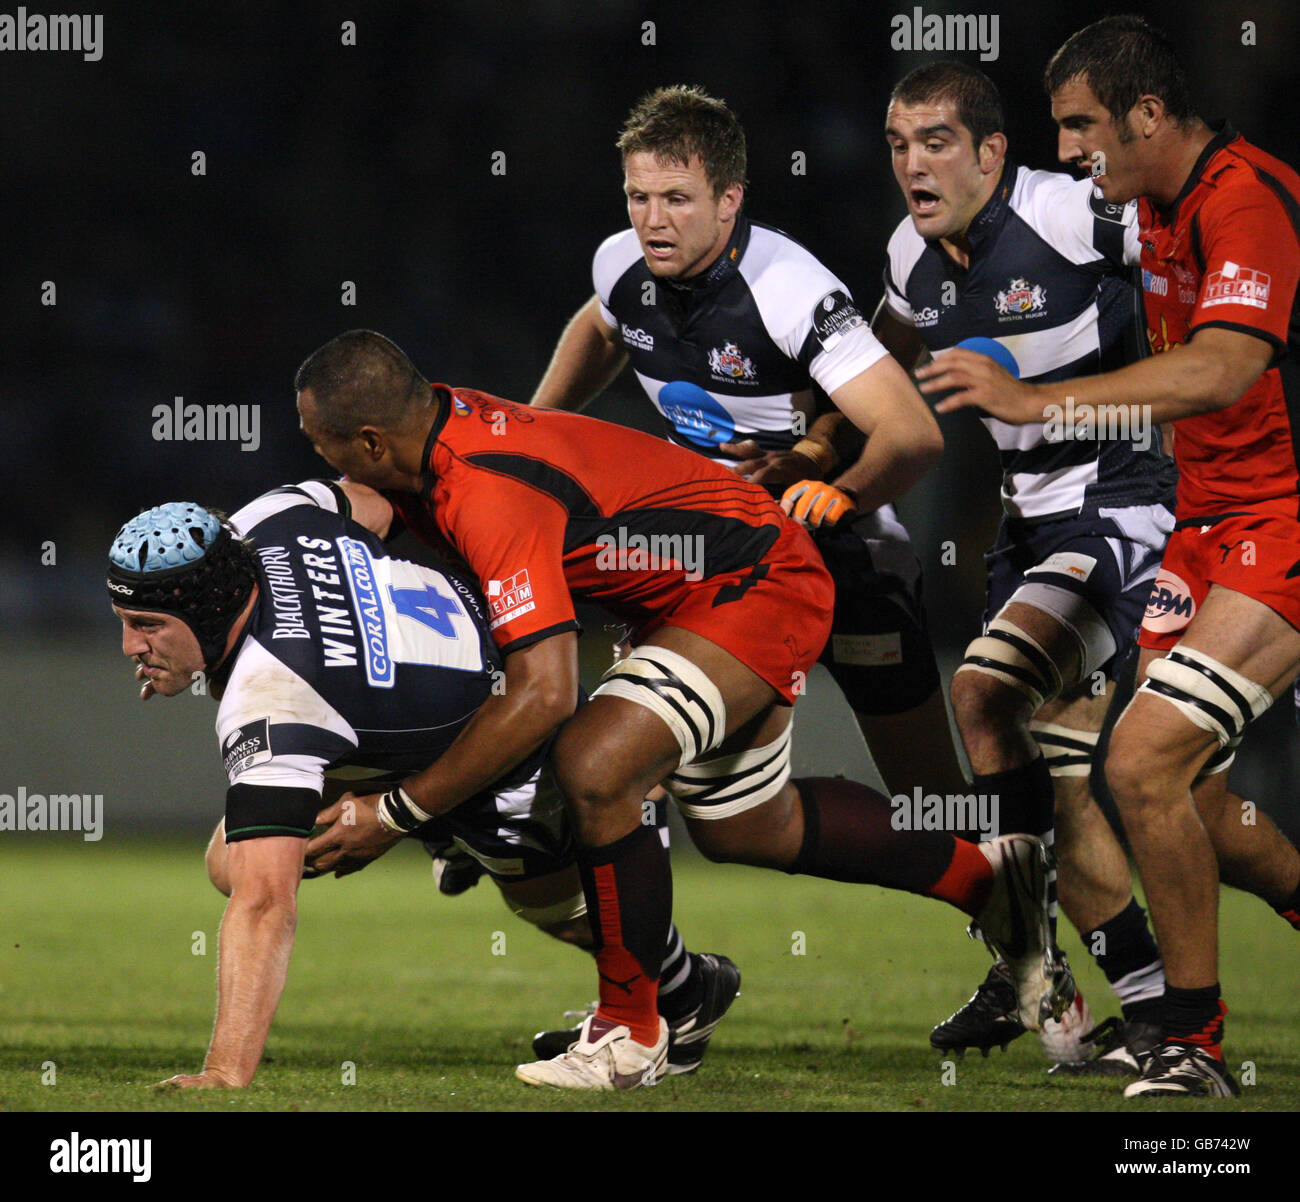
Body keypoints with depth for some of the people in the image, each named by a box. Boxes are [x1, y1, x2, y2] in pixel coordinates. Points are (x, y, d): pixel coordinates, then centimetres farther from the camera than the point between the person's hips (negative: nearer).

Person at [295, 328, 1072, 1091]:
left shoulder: (490, 493, -33)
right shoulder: (437, 420, -7)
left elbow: (543, 696, -38)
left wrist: (396, 812, -31)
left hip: (761, 588, -11)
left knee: (594, 768, -27)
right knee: (746, 830, 24)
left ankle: (631, 1035, -9)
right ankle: (991, 879, 40)